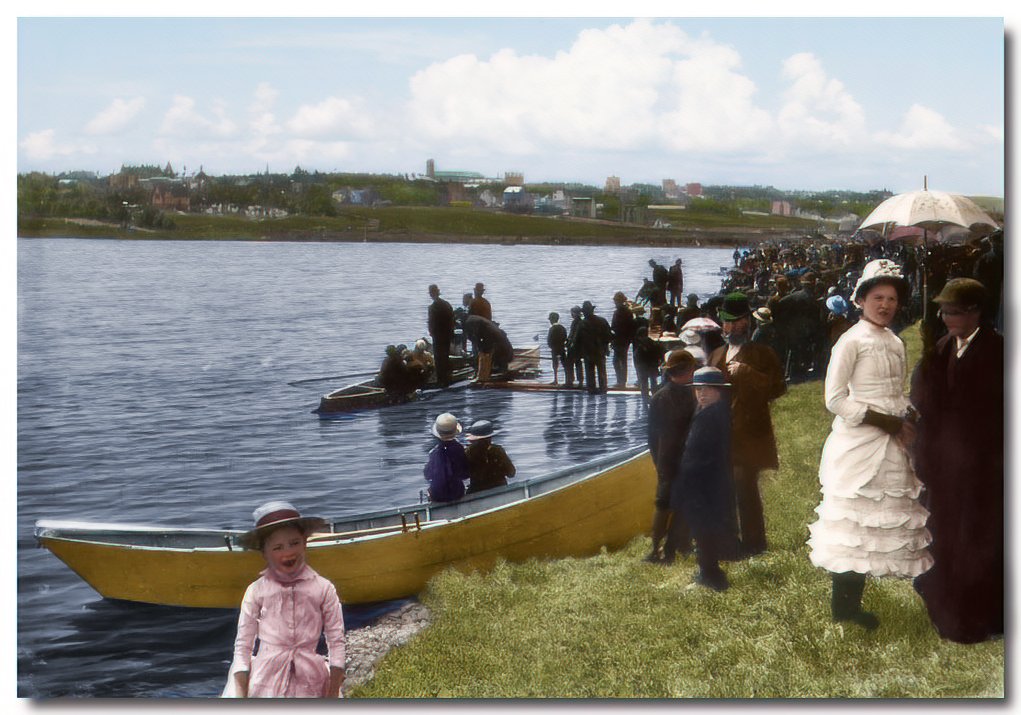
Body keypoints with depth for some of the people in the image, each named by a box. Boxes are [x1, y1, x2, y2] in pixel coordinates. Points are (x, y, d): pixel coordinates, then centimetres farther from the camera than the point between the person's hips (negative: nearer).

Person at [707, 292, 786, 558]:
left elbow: (778, 387, -11)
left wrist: (746, 372, -20)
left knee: (745, 487, -8)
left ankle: (753, 542, 1)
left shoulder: (762, 353, -1)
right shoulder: (717, 354, 18)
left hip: (748, 434, -6)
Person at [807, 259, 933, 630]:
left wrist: (905, 422, -2)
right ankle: (843, 604, 9)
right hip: (858, 444, -7)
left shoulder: (896, 343, 12)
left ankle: (851, 602, 20)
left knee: (873, 524, 11)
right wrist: (881, 420, -17)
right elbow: (834, 399, -14)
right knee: (852, 522, -2)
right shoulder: (851, 341, -10)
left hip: (889, 446, 8)